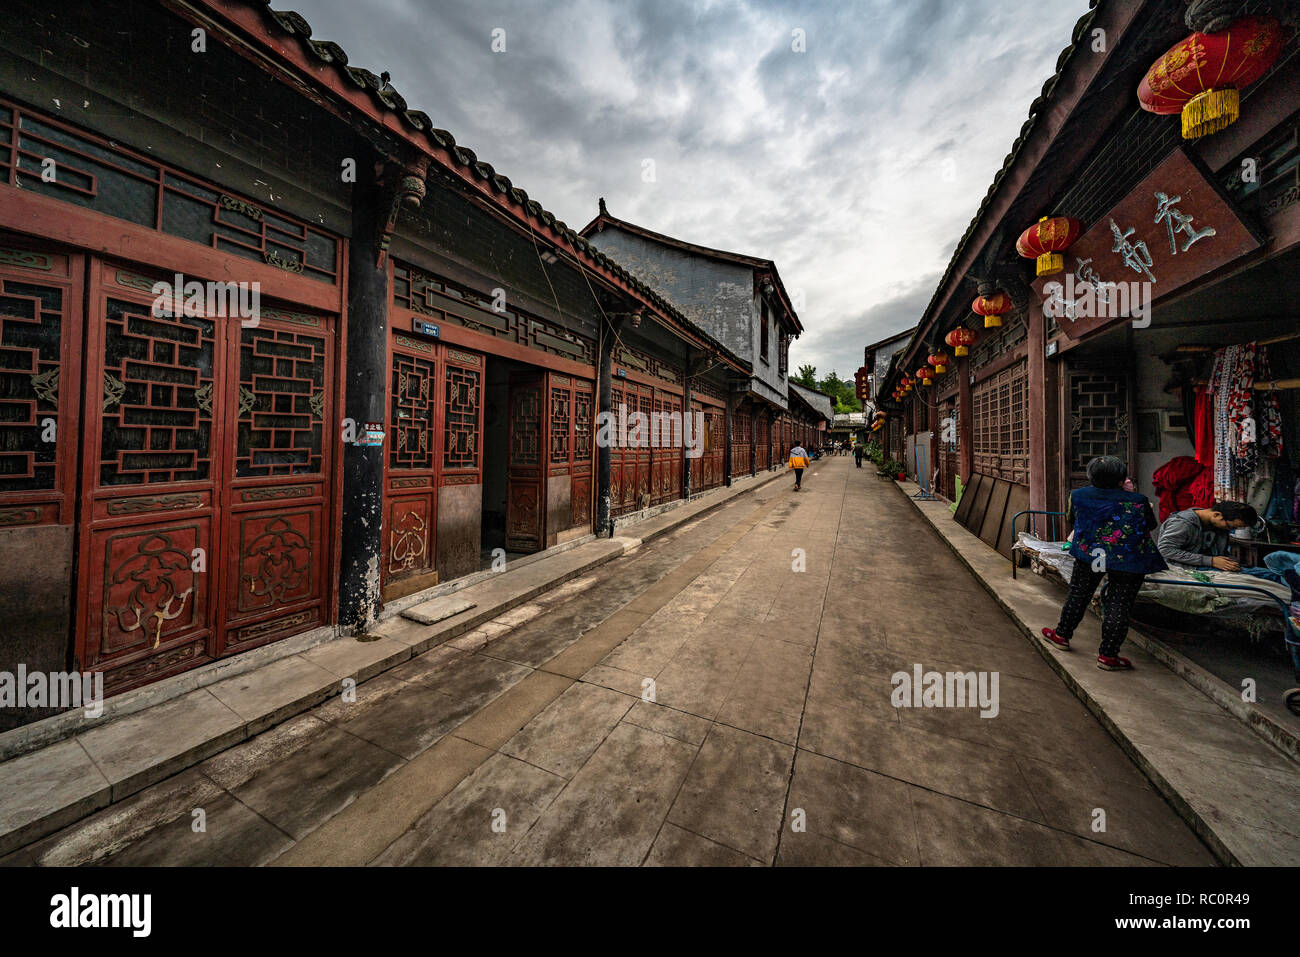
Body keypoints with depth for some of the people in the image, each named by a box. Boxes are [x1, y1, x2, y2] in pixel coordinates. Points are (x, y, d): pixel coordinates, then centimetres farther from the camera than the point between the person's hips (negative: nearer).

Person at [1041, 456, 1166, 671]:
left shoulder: (1079, 495, -4)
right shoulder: (1137, 500, -8)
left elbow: (1070, 518, 12)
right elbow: (1151, 526, 10)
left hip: (1089, 554, 1)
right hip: (1129, 560, -1)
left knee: (1078, 594, 16)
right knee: (1119, 605, 5)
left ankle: (1061, 635, 27)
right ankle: (1107, 655, 9)